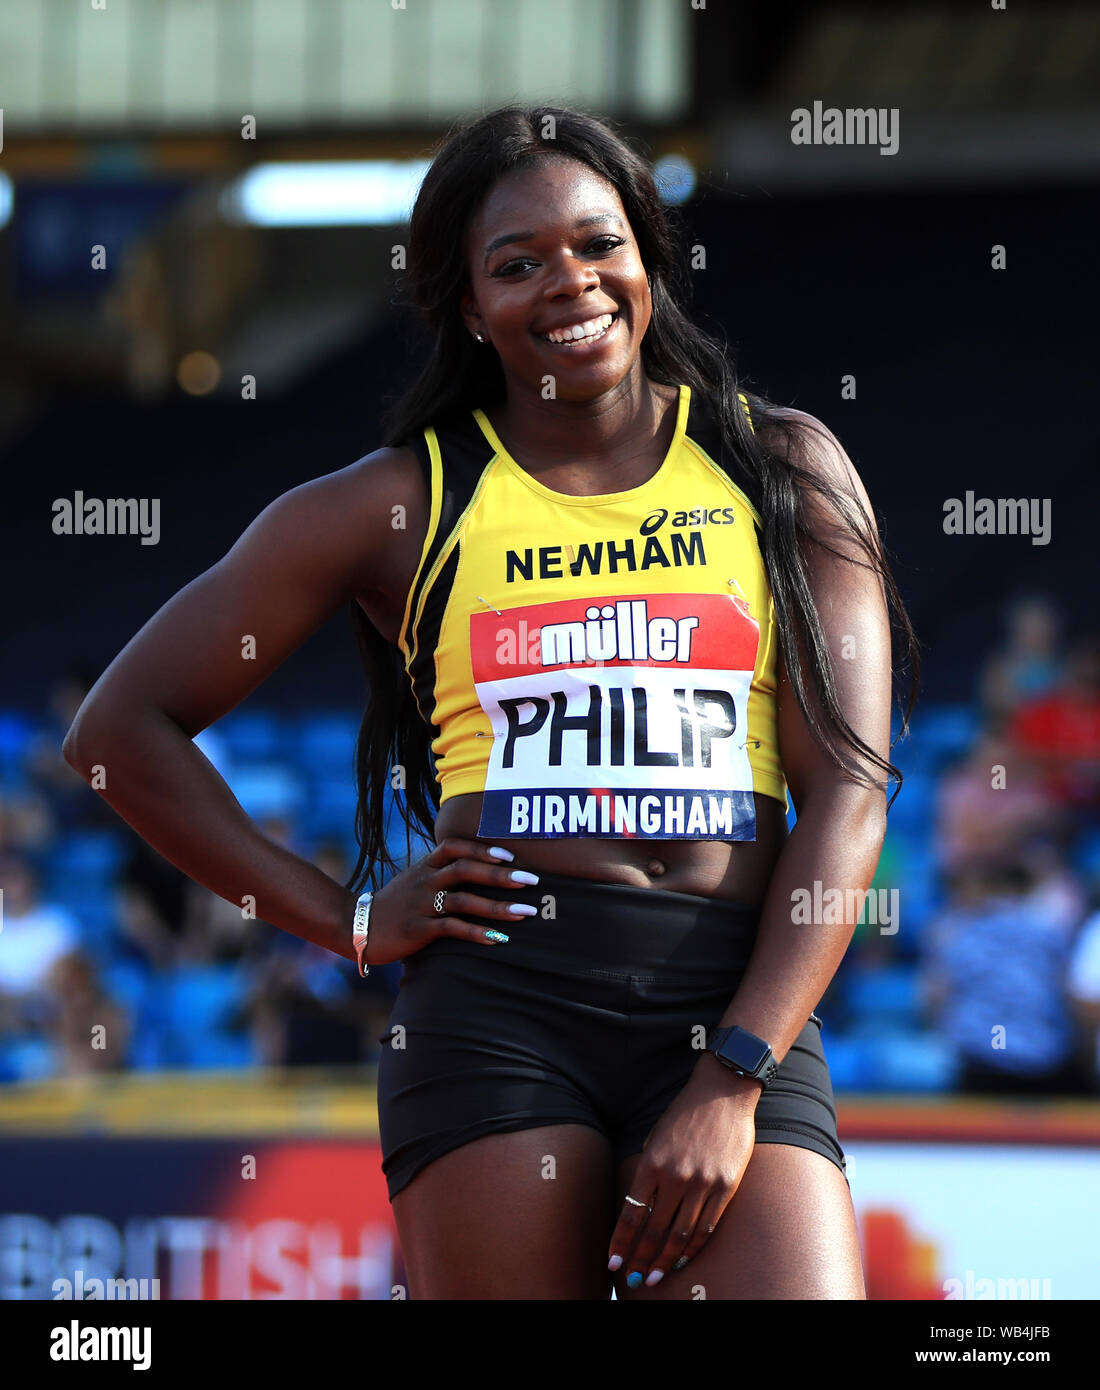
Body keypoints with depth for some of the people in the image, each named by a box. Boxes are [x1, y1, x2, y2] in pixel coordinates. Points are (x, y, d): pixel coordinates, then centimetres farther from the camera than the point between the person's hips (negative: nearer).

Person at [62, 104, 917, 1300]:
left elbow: (849, 783, 4)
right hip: (497, 997, 0)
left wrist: (732, 1081, -6)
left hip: (740, 1007, 0)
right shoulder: (405, 504, 12)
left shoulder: (783, 471, 13)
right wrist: (345, 919, 8)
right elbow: (122, 728, 15)